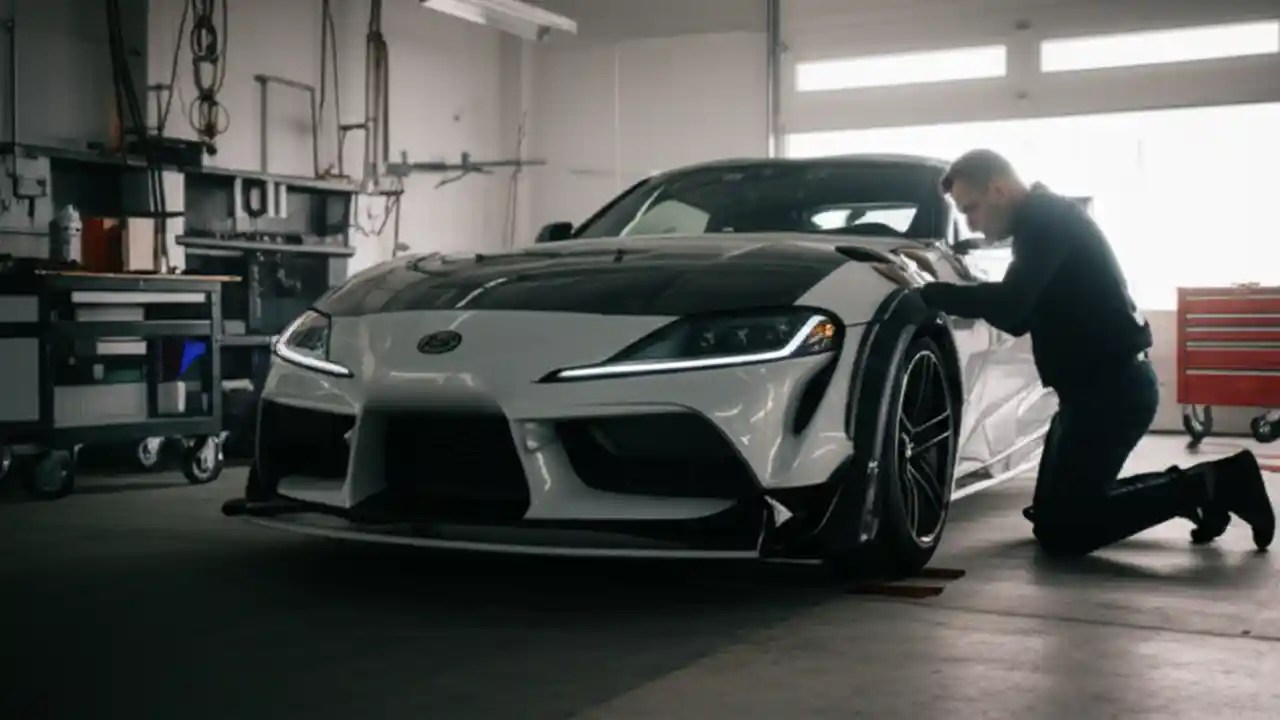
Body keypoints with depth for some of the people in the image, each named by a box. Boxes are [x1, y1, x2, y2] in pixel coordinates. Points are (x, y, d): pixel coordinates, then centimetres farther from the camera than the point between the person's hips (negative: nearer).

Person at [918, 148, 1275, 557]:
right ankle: (1199, 487, 15)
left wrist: (925, 291, -21)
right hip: (1100, 385, 10)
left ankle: (1203, 486, -3)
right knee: (1050, 512, 15)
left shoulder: (1047, 219, -16)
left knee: (1059, 530, -8)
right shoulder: (1042, 219, 15)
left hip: (1113, 388, -10)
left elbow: (1009, 306, -29)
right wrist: (948, 296, 5)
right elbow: (1020, 314, 19)